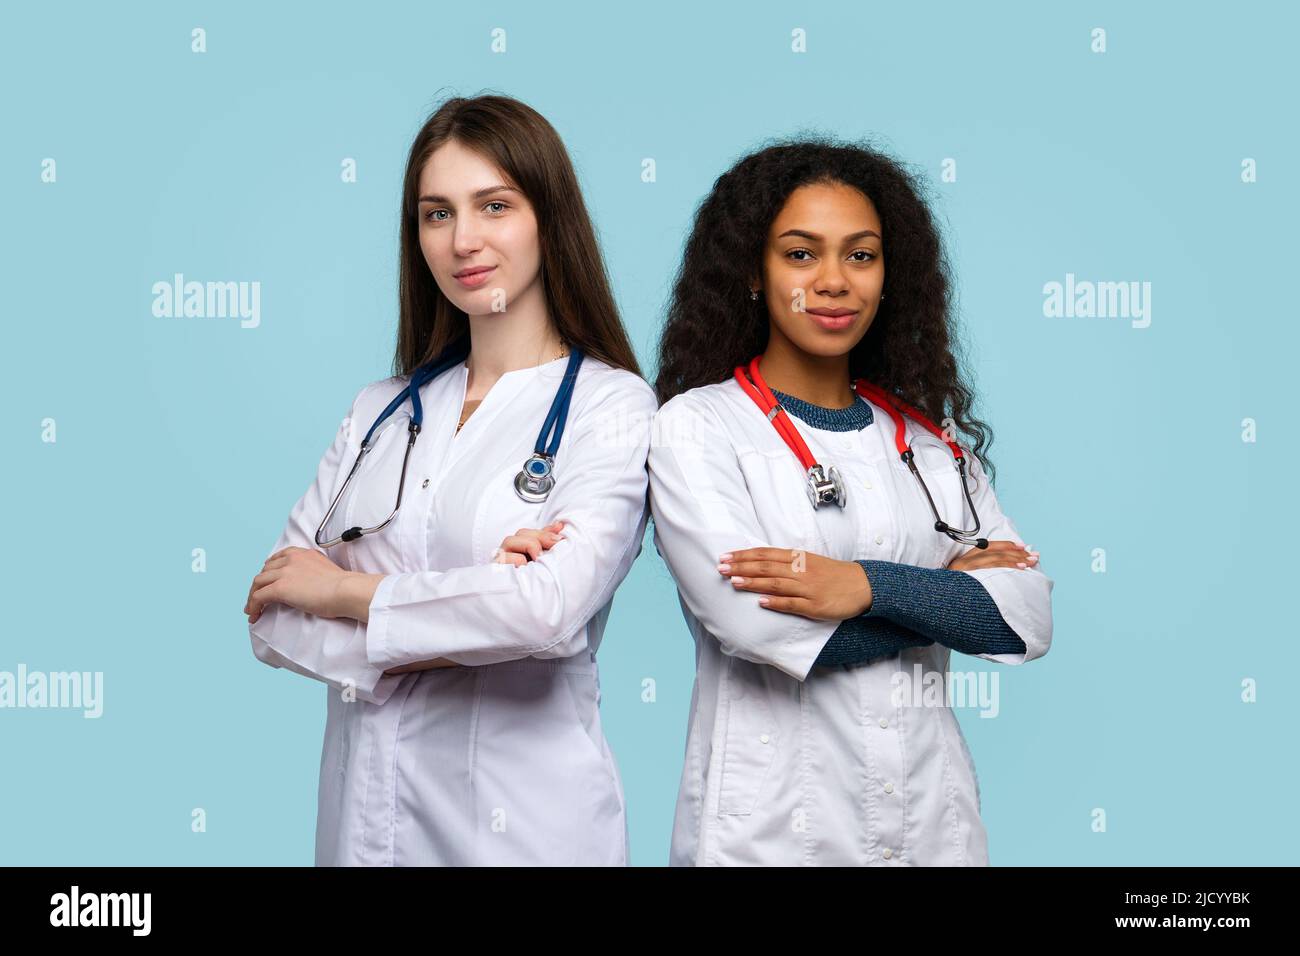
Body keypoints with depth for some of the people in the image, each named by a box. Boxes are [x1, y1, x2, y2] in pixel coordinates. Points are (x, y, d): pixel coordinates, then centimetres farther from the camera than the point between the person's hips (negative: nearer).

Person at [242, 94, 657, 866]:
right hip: (360, 802, 5)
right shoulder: (382, 412, 7)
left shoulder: (612, 406, -8)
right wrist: (457, 626, -16)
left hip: (522, 818, -4)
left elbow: (552, 607, -23)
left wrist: (345, 589, -10)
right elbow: (273, 614, 0)